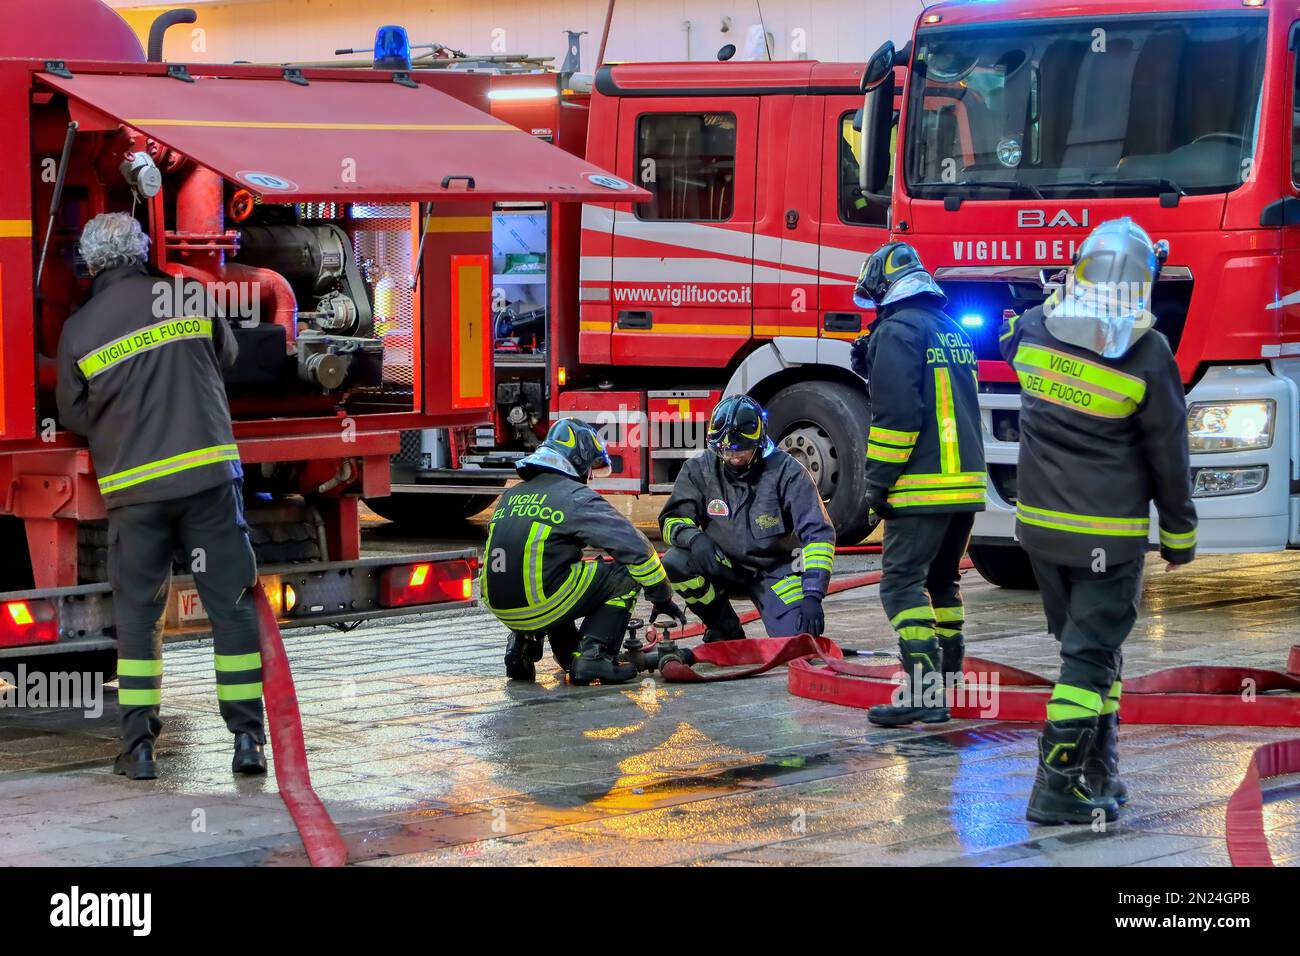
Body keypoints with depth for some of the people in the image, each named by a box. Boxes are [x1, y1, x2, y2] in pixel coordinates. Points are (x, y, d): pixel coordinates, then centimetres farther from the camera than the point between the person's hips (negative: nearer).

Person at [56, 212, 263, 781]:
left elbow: (73, 416, 8)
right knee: (231, 605, 5)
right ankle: (247, 739, 2)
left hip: (133, 489, 0)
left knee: (137, 614, 9)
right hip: (209, 475, 0)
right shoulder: (192, 298, 2)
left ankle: (138, 747, 5)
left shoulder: (79, 330, -1)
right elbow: (227, 355, 20)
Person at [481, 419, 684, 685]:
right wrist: (663, 598, 5)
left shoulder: (511, 496, 17)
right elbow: (634, 546, -6)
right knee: (625, 574, 4)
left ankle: (523, 642, 16)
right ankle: (594, 657, -7)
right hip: (538, 606, -7)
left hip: (500, 608, 7)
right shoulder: (576, 497, -4)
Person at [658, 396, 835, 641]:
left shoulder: (786, 471, -17)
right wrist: (693, 538, -34)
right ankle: (726, 631, -4)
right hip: (722, 565, 3)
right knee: (674, 563, -28)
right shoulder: (700, 469, -9)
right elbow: (672, 520, -8)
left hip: (773, 570, -3)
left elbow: (818, 533, -20)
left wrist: (813, 596, -31)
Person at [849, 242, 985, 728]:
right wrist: (873, 367, 24)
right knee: (943, 580, 18)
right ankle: (947, 681, 23)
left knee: (902, 583, -9)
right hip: (967, 482, 9)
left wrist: (878, 482, -12)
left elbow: (897, 412, -17)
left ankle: (925, 690, -18)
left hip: (923, 487, -8)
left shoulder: (898, 330, -9)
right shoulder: (953, 332, 18)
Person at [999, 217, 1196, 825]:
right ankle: (1056, 788, -5)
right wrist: (1179, 534, 4)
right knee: (1090, 654, -1)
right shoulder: (1146, 356, -16)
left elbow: (1007, 342, 24)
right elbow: (1169, 455, -7)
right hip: (1108, 535, -5)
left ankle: (1099, 772, 27)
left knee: (1088, 646, 19)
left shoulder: (1033, 331, -5)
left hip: (1040, 524, 5)